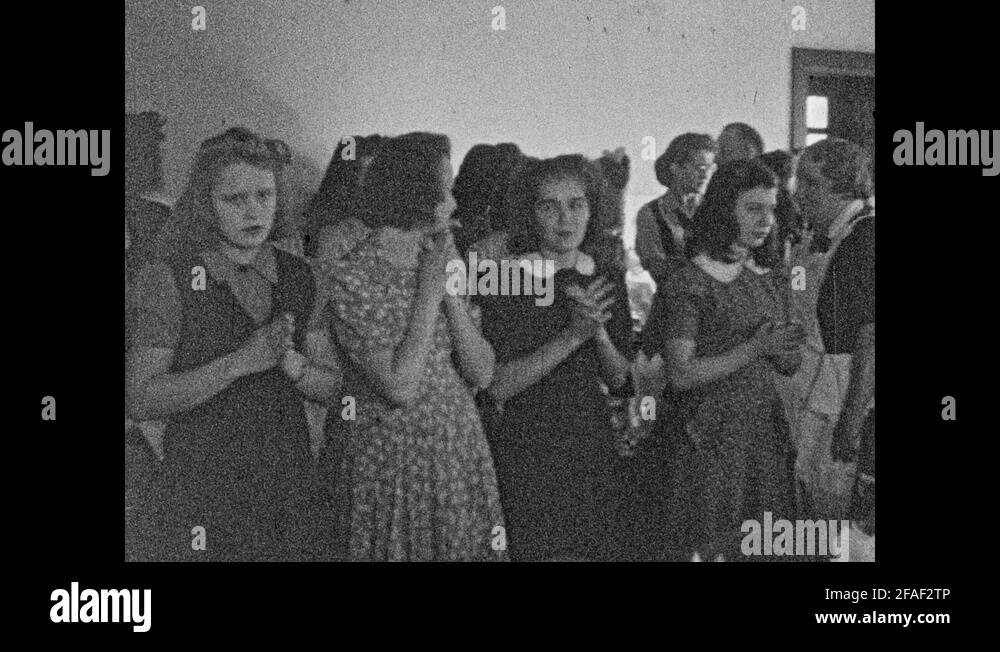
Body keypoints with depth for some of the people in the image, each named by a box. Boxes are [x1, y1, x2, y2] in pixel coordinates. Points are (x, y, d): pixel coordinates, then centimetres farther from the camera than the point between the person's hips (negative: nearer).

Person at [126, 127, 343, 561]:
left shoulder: (297, 277, 4)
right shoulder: (167, 278, -9)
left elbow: (329, 385, 7)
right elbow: (142, 400, -13)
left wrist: (290, 361, -14)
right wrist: (242, 361, -22)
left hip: (291, 486, 4)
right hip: (205, 488, -4)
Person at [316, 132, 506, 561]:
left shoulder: (435, 265, 6)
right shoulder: (348, 278, -13)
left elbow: (482, 374, 1)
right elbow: (400, 388, -20)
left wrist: (451, 289, -8)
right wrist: (428, 293, -15)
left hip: (460, 455, 6)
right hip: (385, 458, -6)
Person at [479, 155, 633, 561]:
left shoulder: (607, 278, 4)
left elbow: (619, 379, 6)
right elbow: (496, 386, -16)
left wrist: (599, 334, -14)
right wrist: (571, 336, -23)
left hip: (592, 444, 5)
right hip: (527, 447, -4)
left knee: (593, 549, 10)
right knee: (536, 549, -1)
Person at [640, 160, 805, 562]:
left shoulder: (764, 279, 10)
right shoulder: (689, 285, -10)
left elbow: (788, 366, 15)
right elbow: (681, 375, -15)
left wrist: (784, 352, -7)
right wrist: (754, 348, -19)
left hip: (765, 435, 6)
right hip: (707, 440, -6)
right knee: (705, 547, -3)